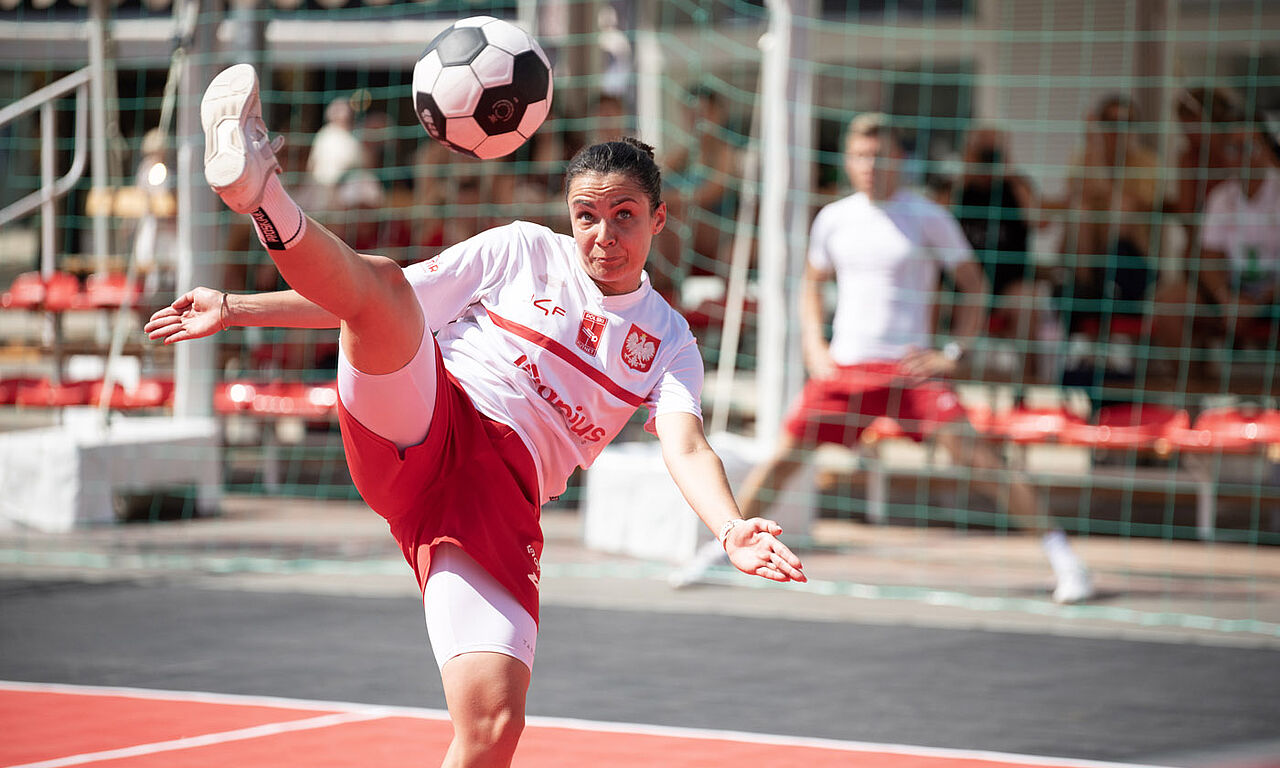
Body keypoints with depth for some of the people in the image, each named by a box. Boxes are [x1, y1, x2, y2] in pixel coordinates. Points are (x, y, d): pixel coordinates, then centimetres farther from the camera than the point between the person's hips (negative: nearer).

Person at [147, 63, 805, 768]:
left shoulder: (667, 341, 15)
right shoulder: (525, 250, 14)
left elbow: (686, 450, -2)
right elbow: (373, 294, 15)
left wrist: (732, 530, -24)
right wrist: (236, 310, 8)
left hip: (498, 496, 1)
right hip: (414, 427, -1)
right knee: (381, 284, -30)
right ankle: (261, 194, -57)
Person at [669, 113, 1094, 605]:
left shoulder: (929, 218, -3)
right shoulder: (833, 219, 8)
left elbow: (975, 286, 4)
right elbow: (812, 283, 25)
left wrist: (953, 354, -7)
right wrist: (814, 347, 10)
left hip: (910, 365, -4)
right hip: (842, 364, 4)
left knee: (968, 449, -18)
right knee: (787, 453, 0)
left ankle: (1059, 551, -16)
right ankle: (720, 550, 18)